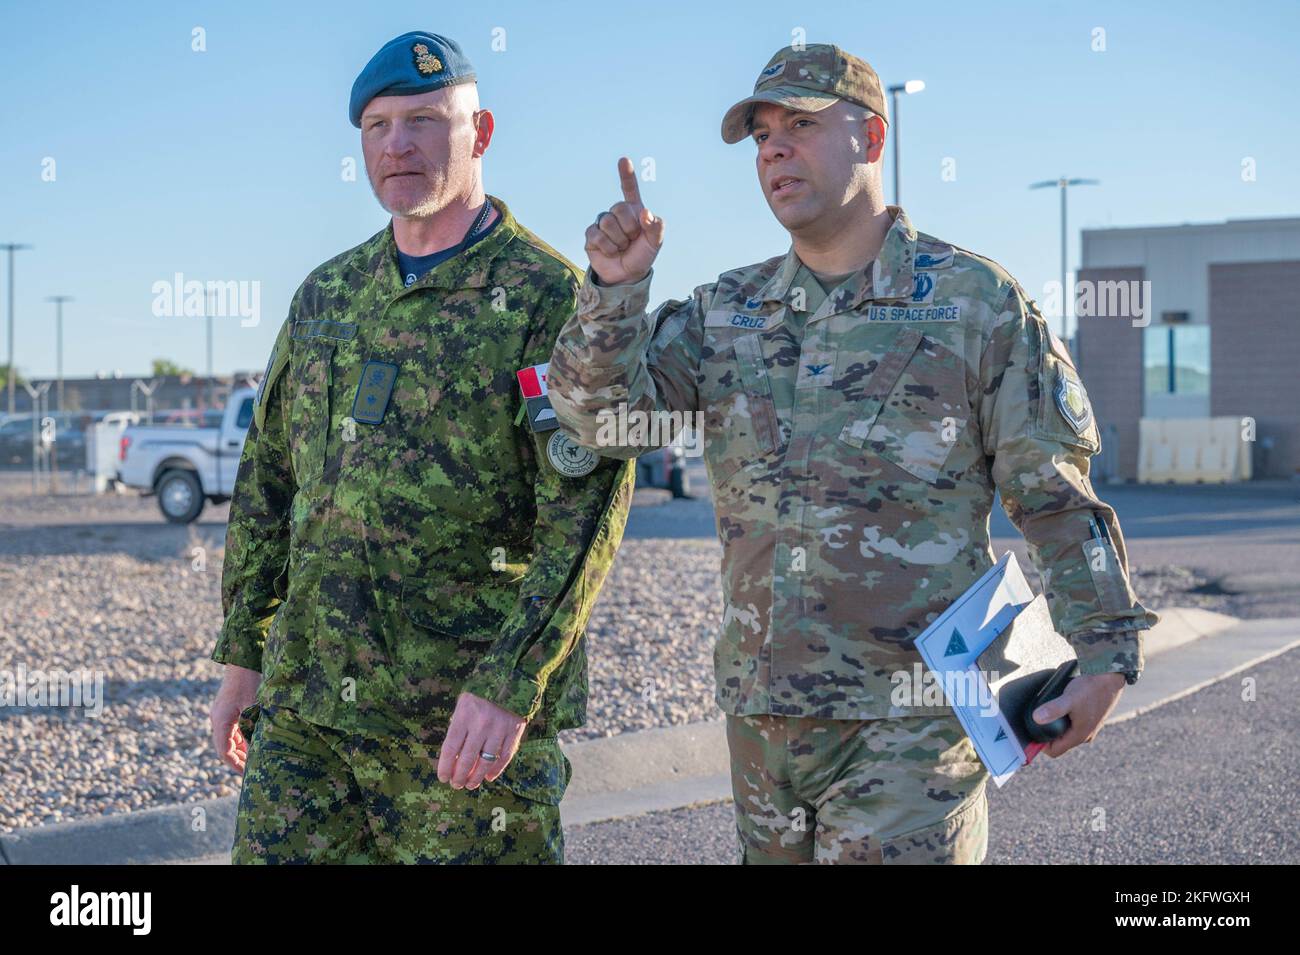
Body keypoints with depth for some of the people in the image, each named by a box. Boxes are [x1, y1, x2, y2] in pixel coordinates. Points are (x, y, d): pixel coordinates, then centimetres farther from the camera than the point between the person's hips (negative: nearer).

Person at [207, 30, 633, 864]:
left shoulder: (549, 297, -7)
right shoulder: (327, 296, 13)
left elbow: (589, 508, -15)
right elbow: (269, 481, 18)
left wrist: (510, 686, -22)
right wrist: (244, 655, 14)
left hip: (471, 714, -5)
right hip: (307, 702, 6)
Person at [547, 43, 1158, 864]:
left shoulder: (976, 300, -1)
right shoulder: (724, 313, 11)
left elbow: (1055, 495, -1)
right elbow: (601, 414, 2)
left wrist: (1108, 651, -6)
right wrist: (614, 290, -13)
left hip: (910, 716, -5)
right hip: (761, 709, 5)